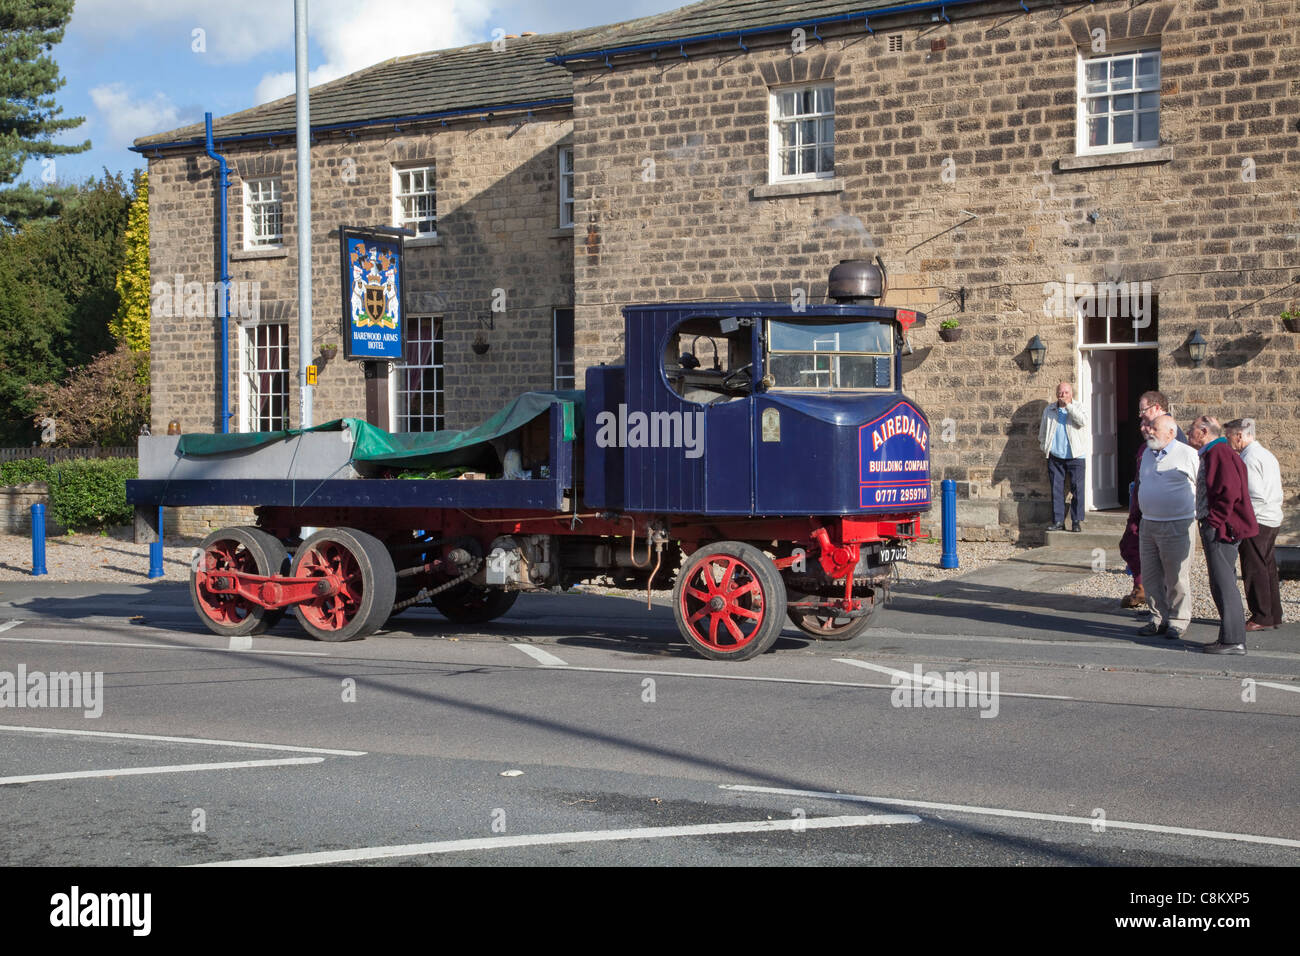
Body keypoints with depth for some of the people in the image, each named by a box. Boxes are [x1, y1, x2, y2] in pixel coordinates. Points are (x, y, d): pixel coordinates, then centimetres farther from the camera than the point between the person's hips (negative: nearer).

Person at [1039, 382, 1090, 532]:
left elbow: (1083, 421, -15)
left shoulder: (1077, 407, 6)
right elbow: (1043, 433, 21)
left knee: (1077, 488, -6)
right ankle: (1058, 521, 6)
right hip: (1055, 457, 3)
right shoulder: (1049, 410, 14)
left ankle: (1078, 521, -1)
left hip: (1075, 457, -3)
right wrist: (1044, 449, 12)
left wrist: (1068, 406, -14)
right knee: (1056, 490, 1)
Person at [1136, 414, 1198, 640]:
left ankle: (1177, 621, 8)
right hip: (1148, 525, 7)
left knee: (1176, 577, -2)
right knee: (1151, 576, 8)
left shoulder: (1188, 455, -6)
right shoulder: (1148, 454, 13)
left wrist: (1200, 516, -1)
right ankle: (1159, 619, 17)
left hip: (1177, 526, -7)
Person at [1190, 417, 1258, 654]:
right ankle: (1232, 637, 17)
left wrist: (1215, 521, -19)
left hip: (1219, 530, -11)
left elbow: (1230, 490, -24)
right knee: (1222, 584, 13)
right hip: (1213, 528, 11)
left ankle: (1233, 641, -8)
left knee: (1223, 584, -9)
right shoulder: (1213, 454, 19)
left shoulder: (1220, 452, -14)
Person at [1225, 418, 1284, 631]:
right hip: (1273, 520, 10)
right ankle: (1274, 616, 19)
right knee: (1268, 568, 14)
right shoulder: (1267, 454, 15)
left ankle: (1261, 617, 2)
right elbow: (1277, 494, 18)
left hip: (1257, 523, -10)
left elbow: (1257, 497, -23)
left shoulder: (1249, 459, -15)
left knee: (1255, 571, -2)